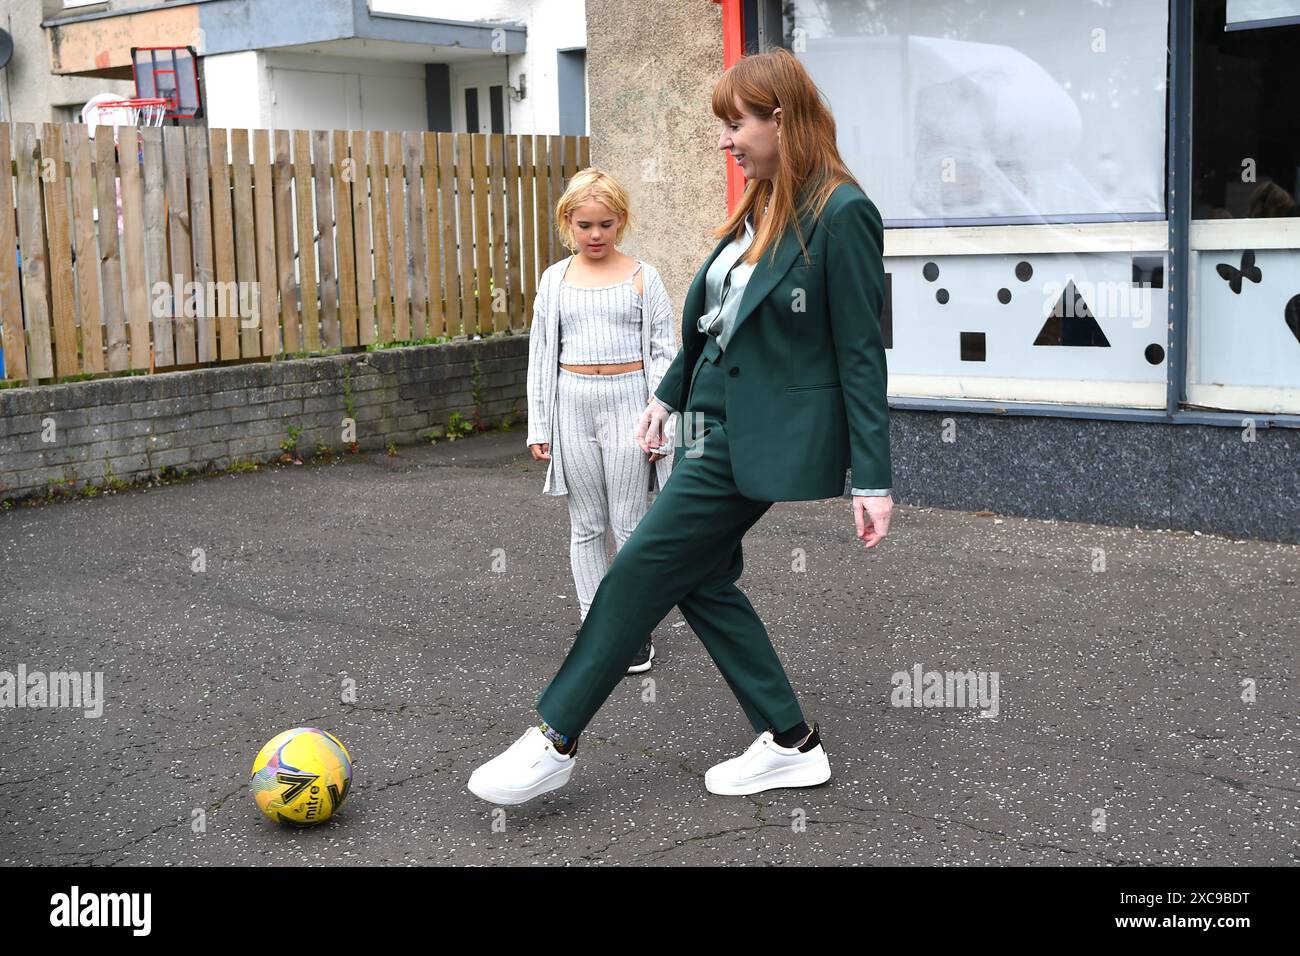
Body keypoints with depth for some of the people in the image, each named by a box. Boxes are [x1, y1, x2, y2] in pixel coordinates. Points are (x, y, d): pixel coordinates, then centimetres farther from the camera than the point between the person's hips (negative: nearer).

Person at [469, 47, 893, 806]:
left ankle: (555, 741, 9)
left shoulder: (842, 213, -16)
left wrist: (873, 479, -15)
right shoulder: (760, 206, 9)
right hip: (717, 423, 9)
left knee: (643, 572, -4)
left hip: (764, 434, -9)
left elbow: (861, 352, -16)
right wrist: (671, 395, 22)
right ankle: (792, 744, 21)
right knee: (700, 580, 10)